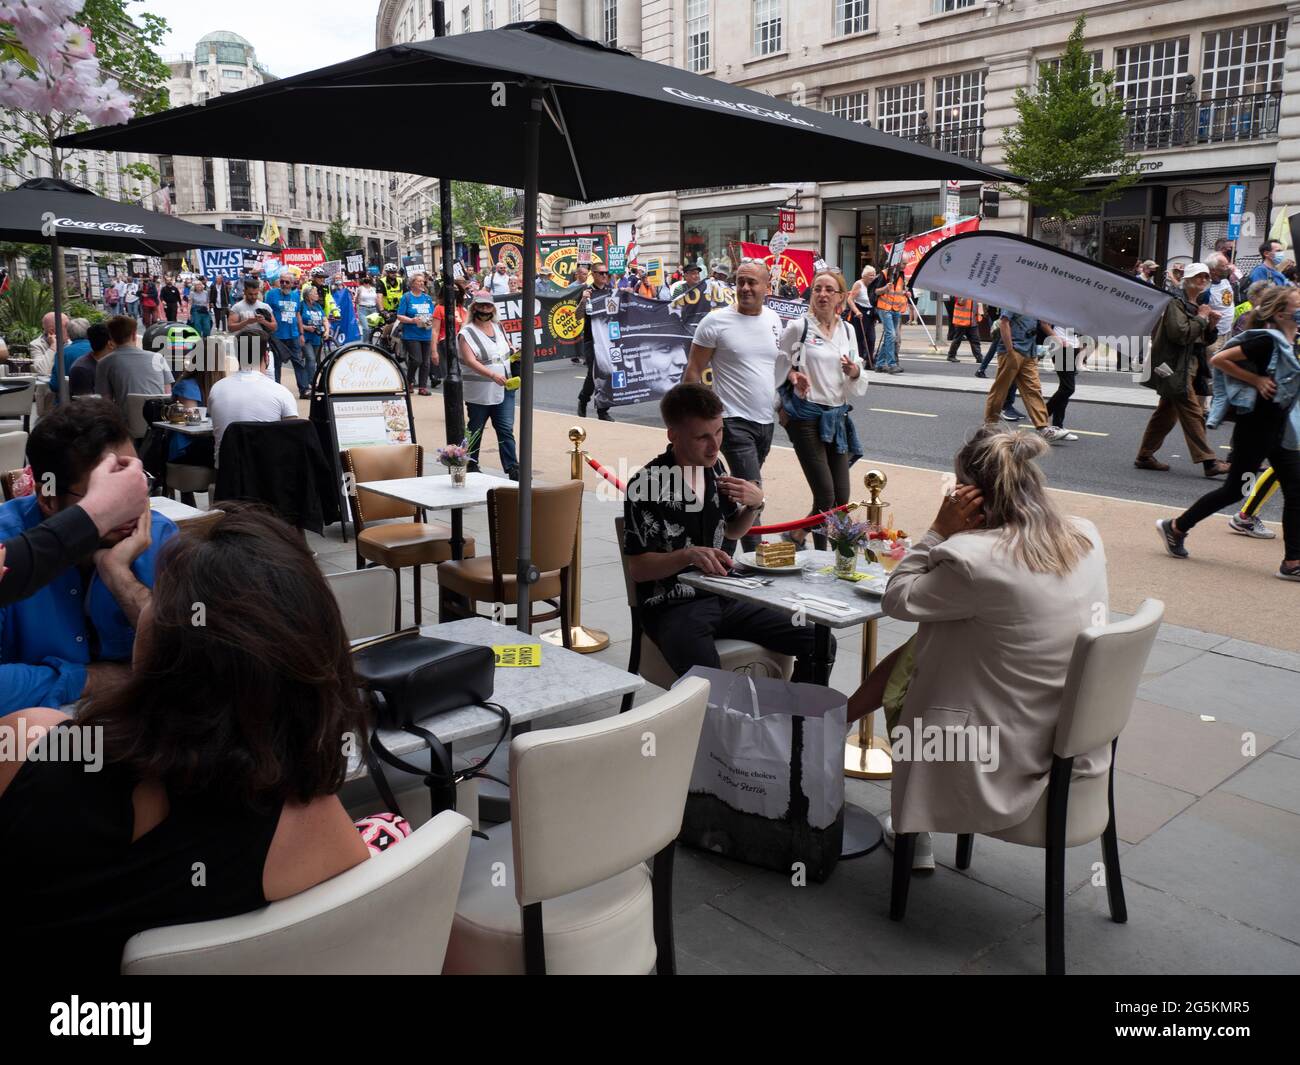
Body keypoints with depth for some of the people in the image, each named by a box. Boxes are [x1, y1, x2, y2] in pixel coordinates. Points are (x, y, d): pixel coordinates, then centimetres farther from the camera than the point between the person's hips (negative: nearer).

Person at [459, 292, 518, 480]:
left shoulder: (498, 327, 11)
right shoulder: (467, 333, -8)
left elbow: (507, 346, 31)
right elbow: (470, 361, -22)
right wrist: (492, 375, -35)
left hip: (504, 389, 4)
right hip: (479, 392, -4)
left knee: (506, 429, -3)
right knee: (475, 428, 10)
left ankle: (512, 468, -5)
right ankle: (471, 463, 26)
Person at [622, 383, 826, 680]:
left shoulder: (714, 469, 7)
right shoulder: (647, 484, -15)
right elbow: (637, 568, -11)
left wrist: (755, 504, 3)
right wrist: (689, 555, -27)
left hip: (723, 596, 7)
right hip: (672, 607, -7)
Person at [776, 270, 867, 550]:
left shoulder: (847, 331, 10)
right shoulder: (798, 327, -4)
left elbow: (859, 387, 14)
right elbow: (778, 364, 5)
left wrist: (855, 372, -8)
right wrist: (791, 374, -15)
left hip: (837, 416, 5)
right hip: (806, 416, -5)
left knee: (842, 499, 5)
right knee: (826, 497, -10)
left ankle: (798, 533, 28)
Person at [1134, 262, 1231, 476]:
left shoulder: (1198, 306, 18)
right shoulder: (1176, 303, -10)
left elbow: (1205, 340, 20)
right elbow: (1180, 333, -23)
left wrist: (1212, 325, 2)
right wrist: (1201, 318, -12)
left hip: (1190, 366, 10)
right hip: (1176, 368, -10)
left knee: (1166, 413, 12)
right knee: (1193, 413, -10)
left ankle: (1145, 456, 19)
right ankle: (1208, 462, -10)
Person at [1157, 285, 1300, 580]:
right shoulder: (1268, 341, -17)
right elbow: (1219, 359, -19)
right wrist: (1256, 380, -18)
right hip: (1255, 426, -8)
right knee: (1234, 490, 1)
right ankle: (1175, 527, 18)